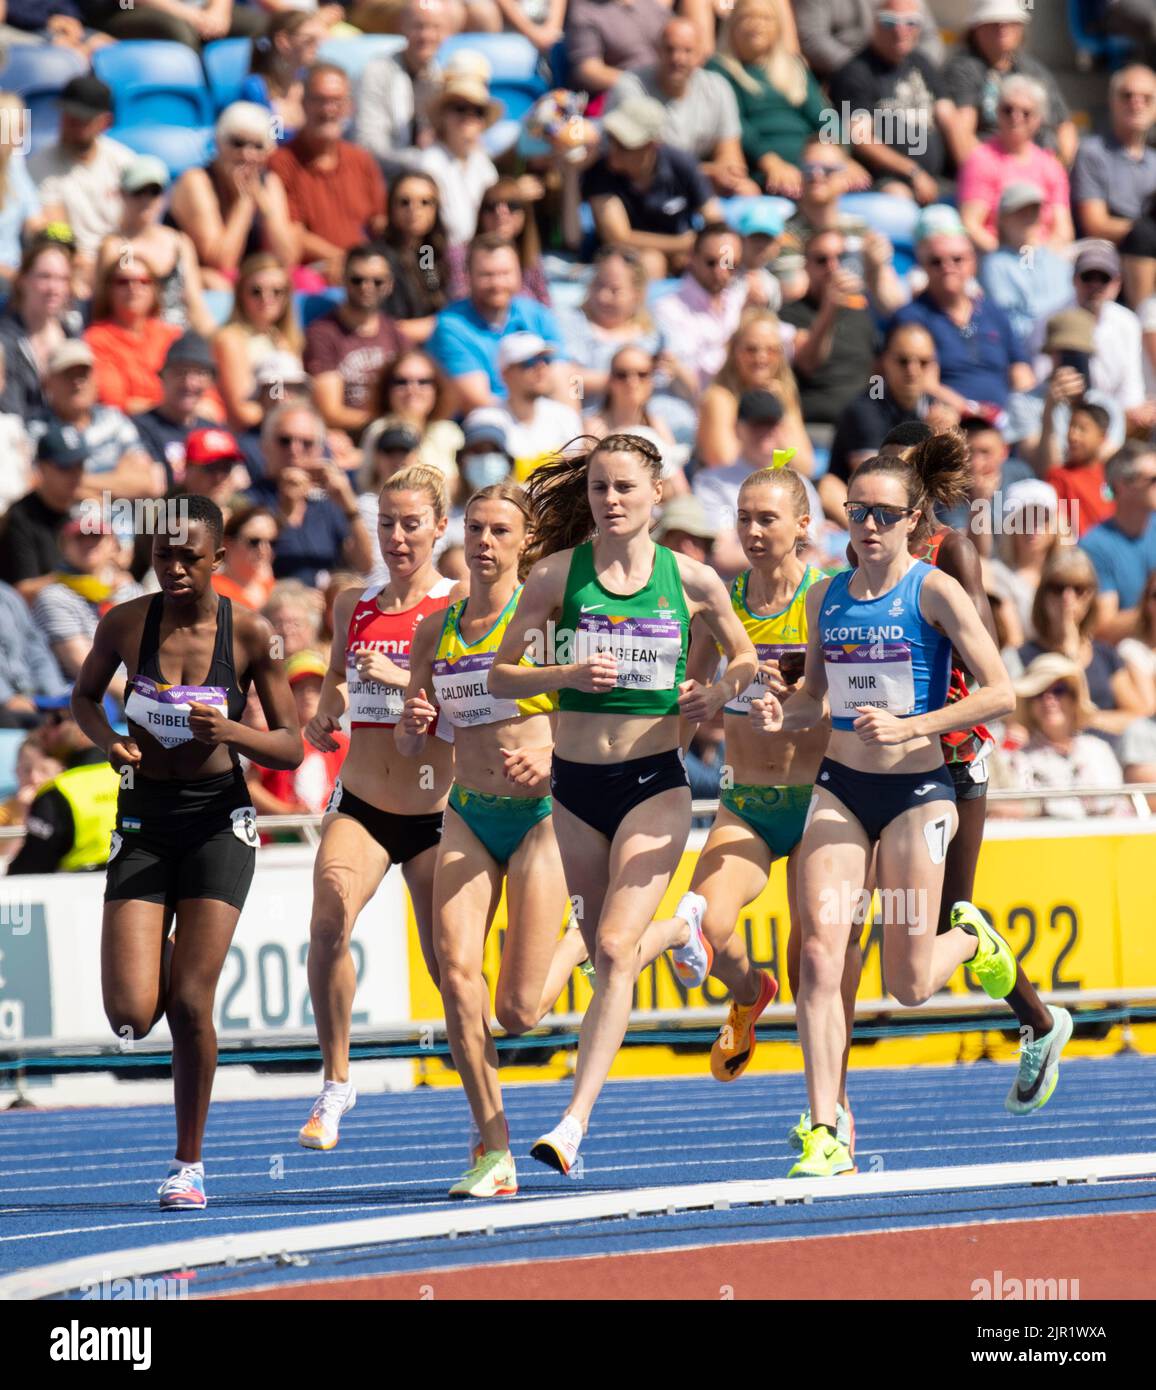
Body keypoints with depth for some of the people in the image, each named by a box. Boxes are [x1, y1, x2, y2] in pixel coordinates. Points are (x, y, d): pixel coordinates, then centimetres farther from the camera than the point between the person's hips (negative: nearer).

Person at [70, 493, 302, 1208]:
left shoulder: (251, 634, -8)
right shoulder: (125, 624, -4)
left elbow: (291, 748, -3)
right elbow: (84, 697, 15)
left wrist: (230, 731, -23)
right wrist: (107, 739, -7)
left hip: (218, 823, -1)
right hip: (143, 822, 2)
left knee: (190, 1007, -9)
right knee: (132, 1016, -10)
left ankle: (190, 1162, 10)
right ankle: (159, 963, 29)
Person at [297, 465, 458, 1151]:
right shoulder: (353, 606, 9)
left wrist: (400, 678, -24)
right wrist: (326, 712, 3)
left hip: (434, 812, -2)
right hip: (360, 806, 2)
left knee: (450, 965, 3)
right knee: (330, 914, -26)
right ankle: (336, 1082, -15)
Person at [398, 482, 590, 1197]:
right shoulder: (437, 631, 8)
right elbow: (410, 746, 13)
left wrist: (550, 759, -25)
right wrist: (412, 726, -11)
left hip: (539, 813, -4)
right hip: (467, 816, 4)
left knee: (519, 1010, -5)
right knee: (457, 973, -18)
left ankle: (583, 940, 29)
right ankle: (493, 1148, -10)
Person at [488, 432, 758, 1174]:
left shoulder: (693, 581, -2)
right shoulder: (558, 575, -2)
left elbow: (746, 657, 13)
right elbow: (500, 674, 1)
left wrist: (721, 690, -8)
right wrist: (566, 674, -17)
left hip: (655, 782, -2)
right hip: (576, 784, 2)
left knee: (615, 950, -17)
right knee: (608, 954, 14)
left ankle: (576, 1120, -17)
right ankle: (680, 933, 51)